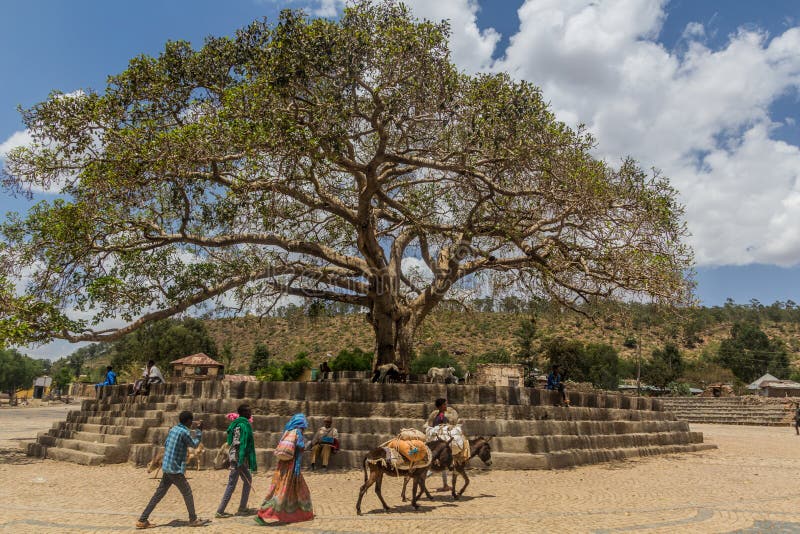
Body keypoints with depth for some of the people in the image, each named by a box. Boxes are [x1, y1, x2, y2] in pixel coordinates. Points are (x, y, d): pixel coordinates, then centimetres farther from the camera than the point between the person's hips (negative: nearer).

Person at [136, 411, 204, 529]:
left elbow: (165, 444, 17)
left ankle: (142, 520, 12)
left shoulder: (173, 429, 8)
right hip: (176, 470, -8)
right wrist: (199, 431, 7)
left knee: (158, 494, 12)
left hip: (167, 468, 8)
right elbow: (194, 445, -2)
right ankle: (193, 519, 14)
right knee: (187, 494, 5)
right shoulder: (184, 432, -17)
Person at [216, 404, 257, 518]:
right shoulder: (244, 425, -16)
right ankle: (220, 511, 2)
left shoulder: (236, 423, 13)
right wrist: (240, 460, -24)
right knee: (232, 484, -3)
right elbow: (243, 444, -21)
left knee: (248, 480, 16)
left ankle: (242, 508, 19)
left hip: (234, 456, 10)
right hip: (238, 457, -10)